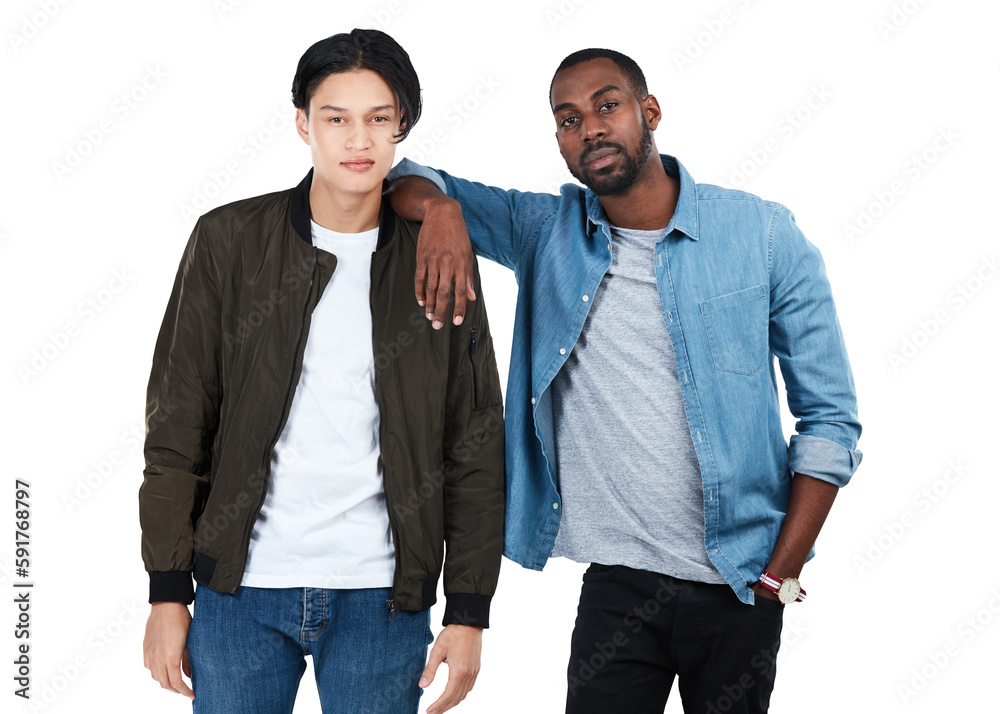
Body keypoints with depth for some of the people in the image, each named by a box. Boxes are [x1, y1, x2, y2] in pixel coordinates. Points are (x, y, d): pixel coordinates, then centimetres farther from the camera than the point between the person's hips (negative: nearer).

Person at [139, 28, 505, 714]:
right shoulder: (229, 241, 0)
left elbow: (475, 446, 3)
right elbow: (178, 423, 1)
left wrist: (469, 611, -1)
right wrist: (168, 593, -1)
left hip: (383, 603, 0)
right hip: (240, 588, 0)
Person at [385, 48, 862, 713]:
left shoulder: (764, 234, -5)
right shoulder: (545, 231, 1)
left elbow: (830, 417, -3)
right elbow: (406, 179, 5)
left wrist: (782, 576, -8)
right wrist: (440, 208, -19)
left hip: (739, 585, -1)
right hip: (617, 582, 1)